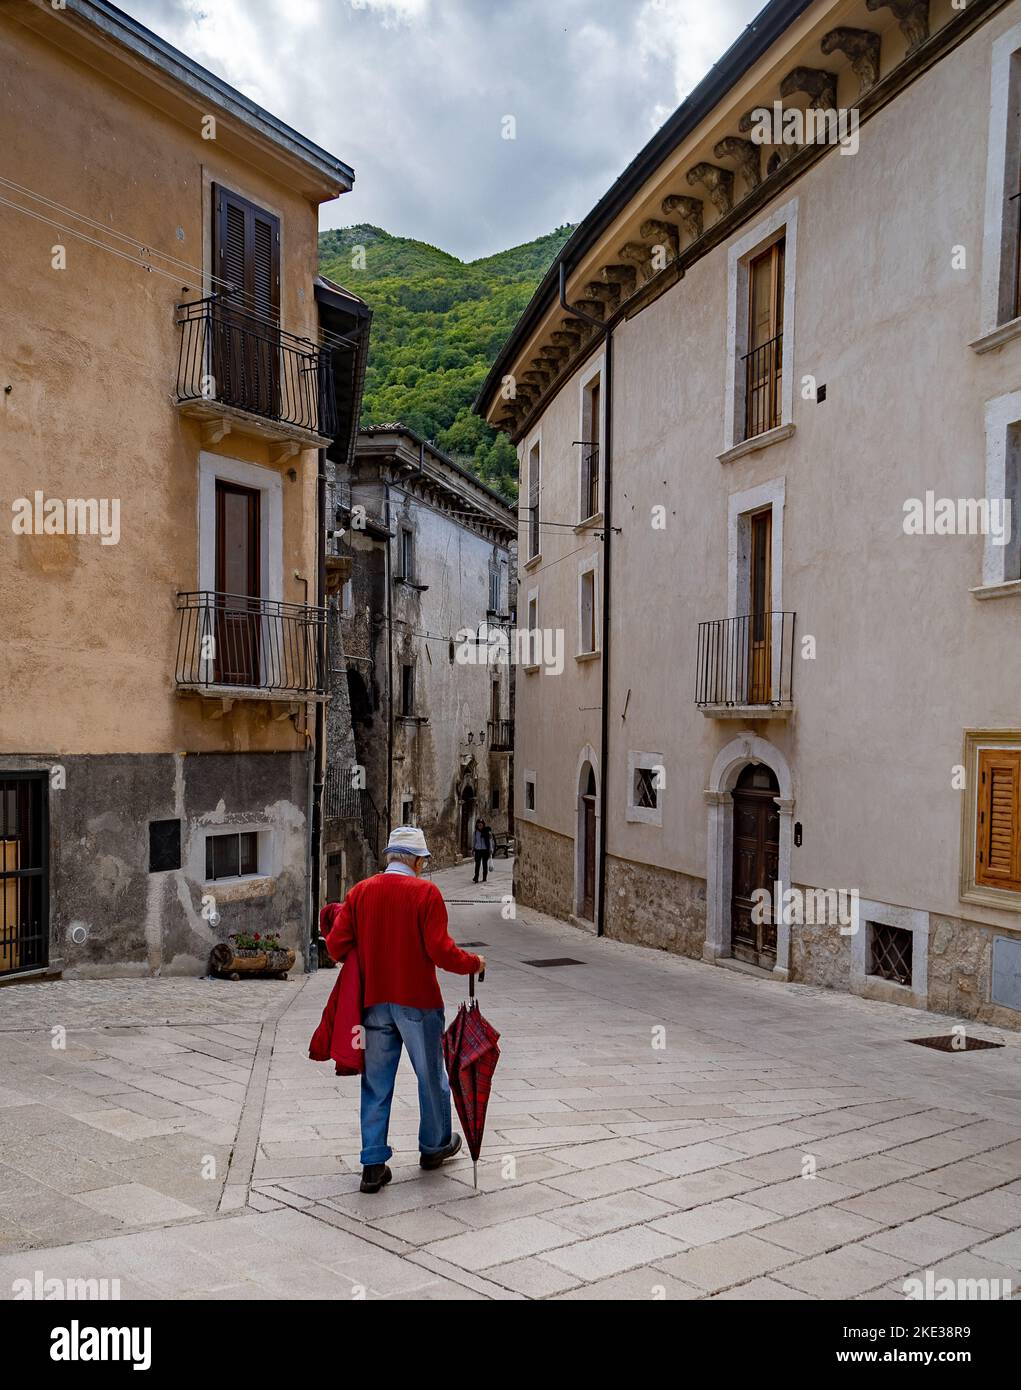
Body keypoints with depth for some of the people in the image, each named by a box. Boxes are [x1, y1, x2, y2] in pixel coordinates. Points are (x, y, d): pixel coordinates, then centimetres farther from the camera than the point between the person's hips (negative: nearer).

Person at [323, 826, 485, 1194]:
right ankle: (434, 1146, 32)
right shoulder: (426, 892, -11)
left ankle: (373, 1164, 8)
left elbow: (336, 945, -1)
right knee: (431, 1076, 16)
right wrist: (474, 963, 1)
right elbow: (441, 951, -16)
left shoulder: (360, 892, 1)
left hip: (375, 1001, 3)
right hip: (418, 1001, -3)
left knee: (376, 1082, 9)